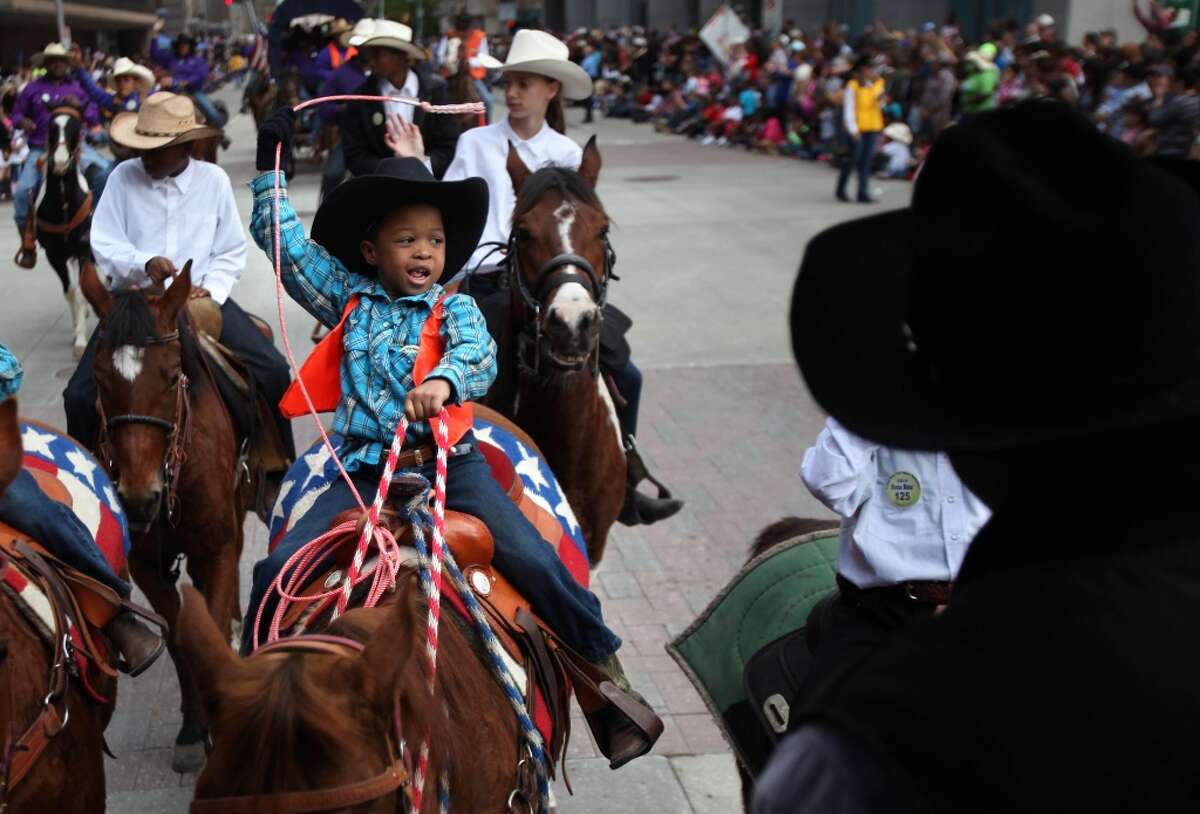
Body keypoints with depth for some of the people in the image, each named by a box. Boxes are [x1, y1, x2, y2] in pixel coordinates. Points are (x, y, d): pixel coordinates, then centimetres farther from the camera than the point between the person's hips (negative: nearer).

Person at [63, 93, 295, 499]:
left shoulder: (214, 179, -1)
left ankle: (279, 477, 2)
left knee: (272, 370, -16)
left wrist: (211, 289, -13)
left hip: (200, 297, 0)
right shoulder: (124, 177, -4)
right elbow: (104, 244, -3)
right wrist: (143, 264, -22)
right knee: (80, 393, -14)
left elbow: (231, 252, 5)